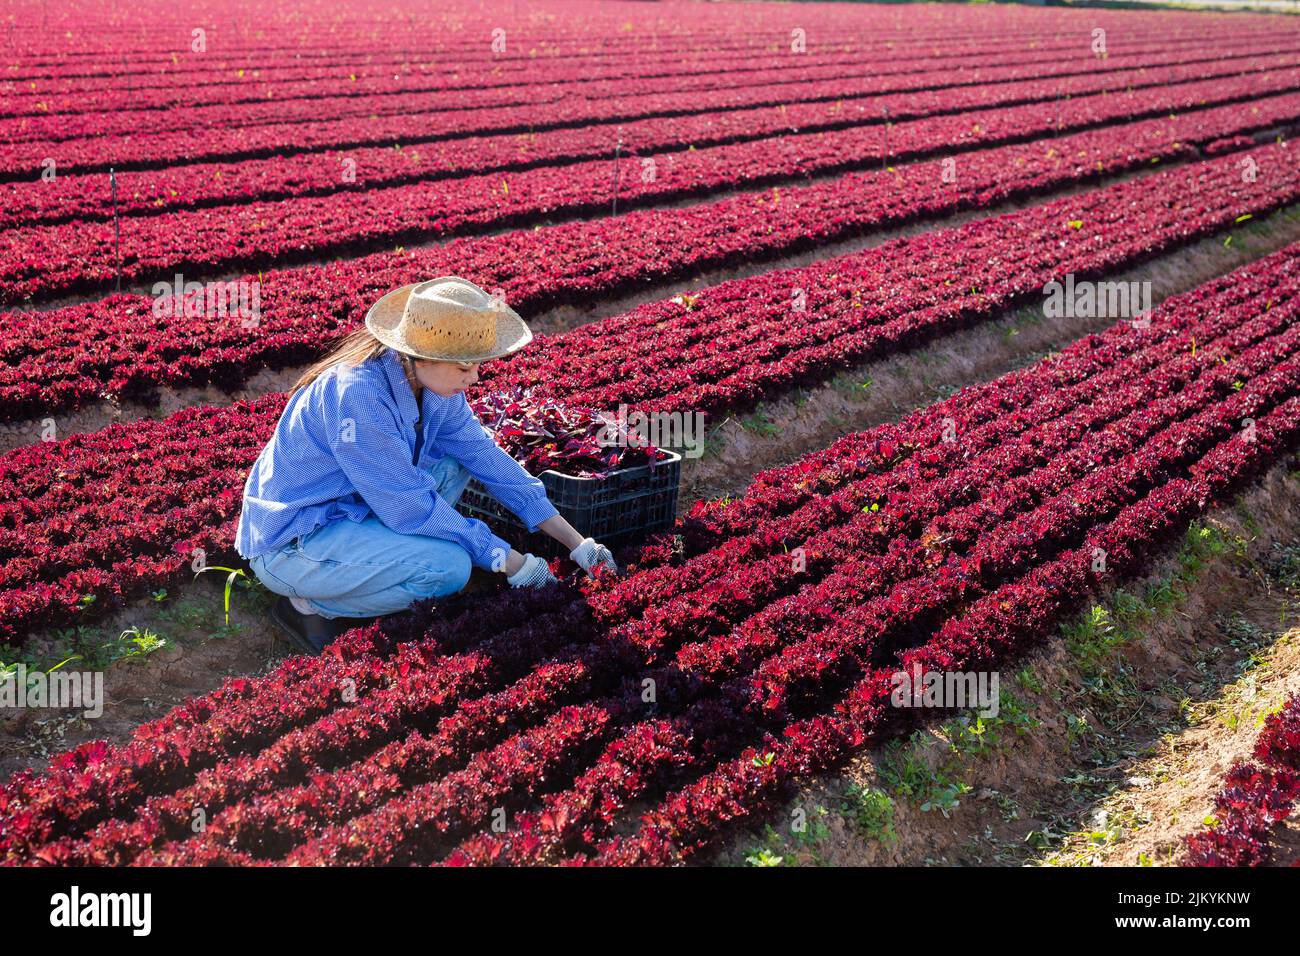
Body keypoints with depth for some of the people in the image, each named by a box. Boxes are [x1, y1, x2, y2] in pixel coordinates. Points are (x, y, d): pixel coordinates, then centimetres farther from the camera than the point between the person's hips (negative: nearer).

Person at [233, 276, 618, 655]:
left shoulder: (430, 380, -5)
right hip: (289, 546, -9)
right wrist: (508, 561, -17)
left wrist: (575, 541, 1)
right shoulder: (358, 395, -30)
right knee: (449, 566, -23)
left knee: (455, 462, 3)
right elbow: (409, 506, -25)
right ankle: (311, 606, -5)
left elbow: (483, 453, 3)